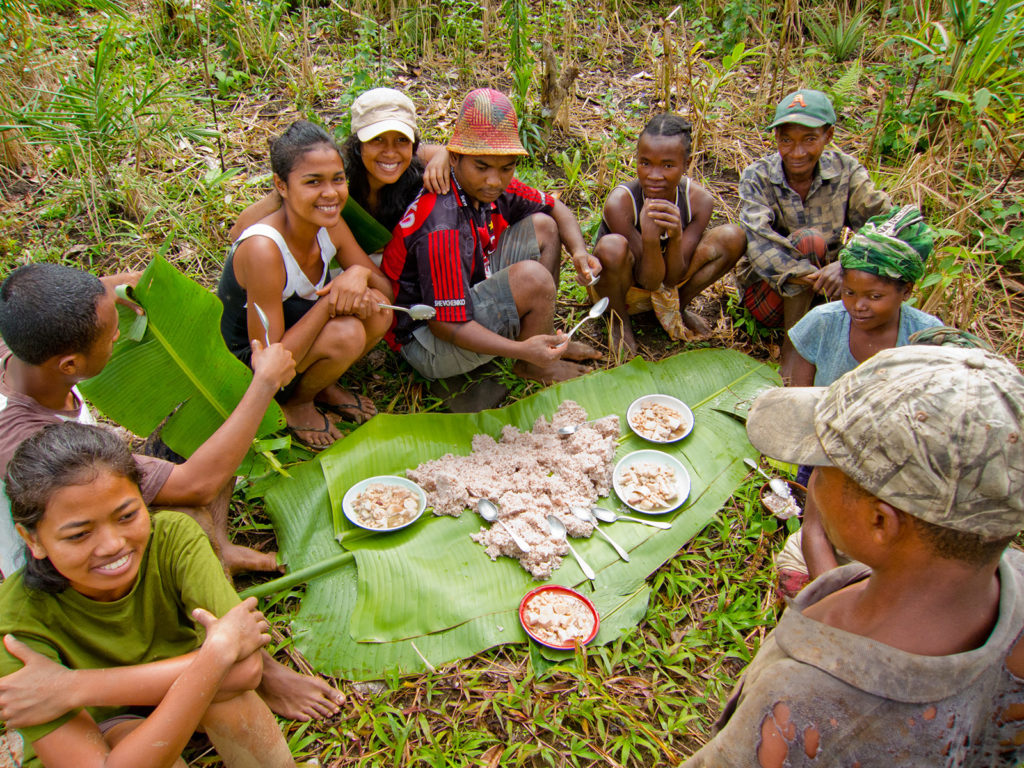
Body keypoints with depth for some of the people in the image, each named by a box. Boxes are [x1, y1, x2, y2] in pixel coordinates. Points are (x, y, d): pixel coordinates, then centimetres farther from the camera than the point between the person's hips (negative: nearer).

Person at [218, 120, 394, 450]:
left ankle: (323, 386, 8)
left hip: (292, 338, 7)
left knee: (377, 309, -18)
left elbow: (387, 288, -2)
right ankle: (296, 402, 0)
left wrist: (359, 273, -25)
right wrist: (330, 302, -31)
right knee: (346, 334, -31)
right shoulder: (262, 249, -32)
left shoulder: (329, 225, -10)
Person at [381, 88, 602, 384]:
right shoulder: (442, 229, -32)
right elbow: (444, 325, -31)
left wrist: (579, 252, -11)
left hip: (467, 296, 9)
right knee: (533, 278, -28)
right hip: (425, 342, -9)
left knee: (543, 226, 2)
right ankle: (532, 366, 1)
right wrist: (522, 350, -40)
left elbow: (556, 209, 10)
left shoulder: (490, 188, -6)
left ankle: (546, 340, 8)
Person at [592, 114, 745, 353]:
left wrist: (676, 237, -38)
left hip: (668, 284, 4)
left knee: (733, 238, -17)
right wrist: (649, 237, -46)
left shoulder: (699, 200, -19)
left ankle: (675, 309, 5)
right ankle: (620, 319, -7)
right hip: (624, 285, -3)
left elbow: (672, 279, -18)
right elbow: (649, 281, -27)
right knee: (612, 246, -39)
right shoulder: (620, 202, -30)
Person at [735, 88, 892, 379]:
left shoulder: (845, 170, -9)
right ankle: (791, 345, -19)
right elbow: (761, 247, -31)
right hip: (766, 287, -2)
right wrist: (820, 278, -44)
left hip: (824, 273, 3)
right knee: (807, 241, -32)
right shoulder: (757, 177, -16)